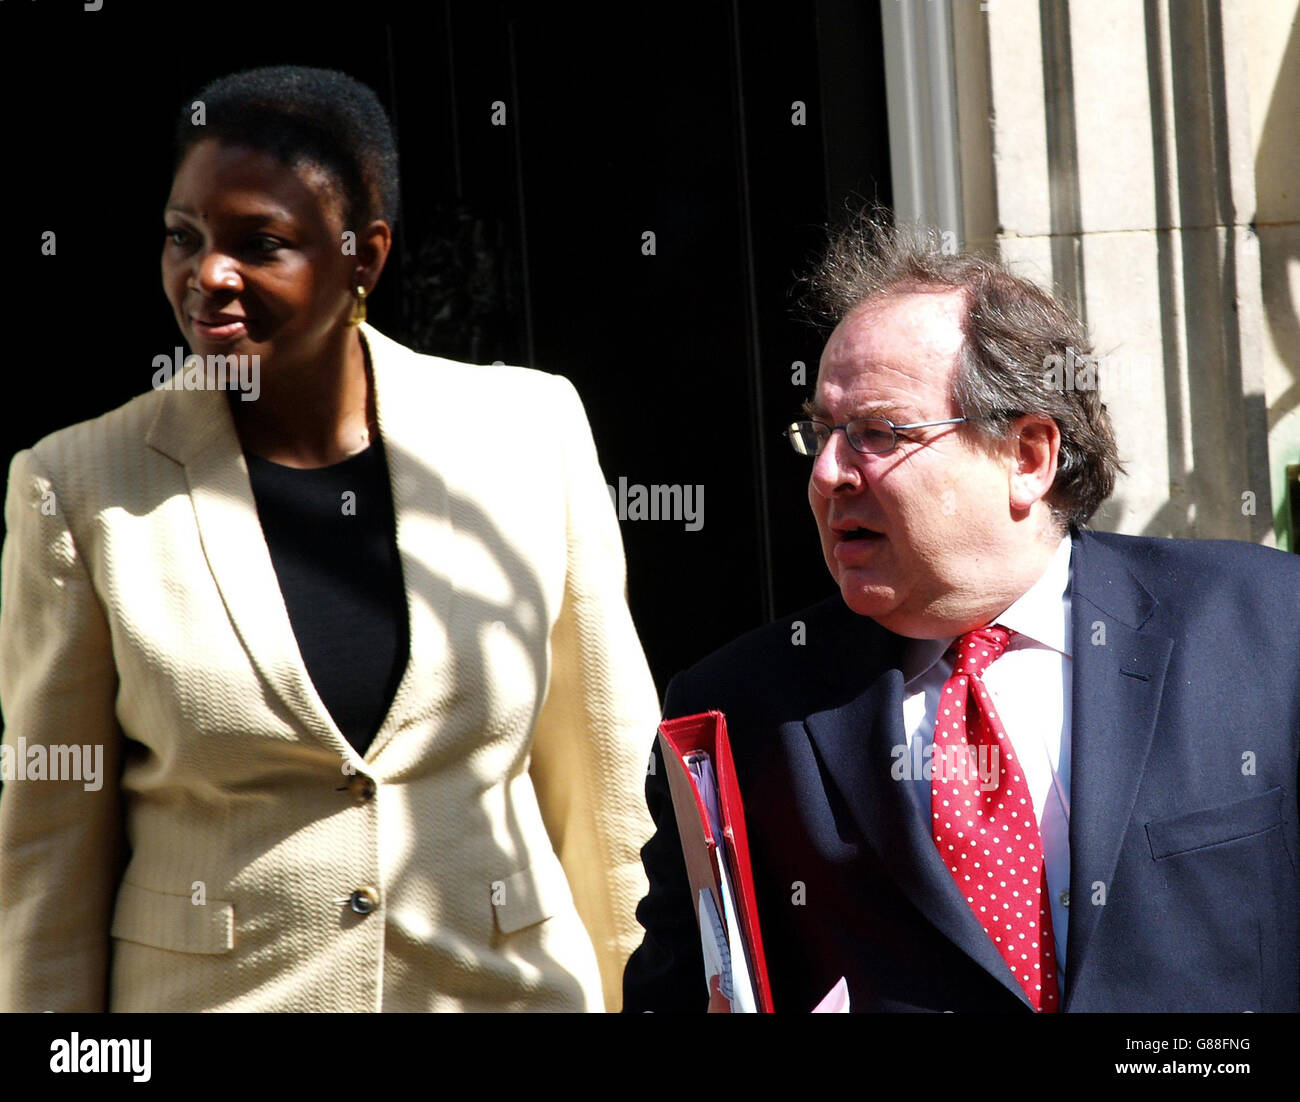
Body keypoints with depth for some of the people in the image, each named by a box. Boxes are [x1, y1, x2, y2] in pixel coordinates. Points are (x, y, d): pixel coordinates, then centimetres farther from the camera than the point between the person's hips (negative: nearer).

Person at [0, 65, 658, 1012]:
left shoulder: (532, 433, -4)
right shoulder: (83, 487, -8)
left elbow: (607, 783, 3)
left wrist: (637, 992, 6)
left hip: (505, 979, 1)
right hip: (205, 989, -1)